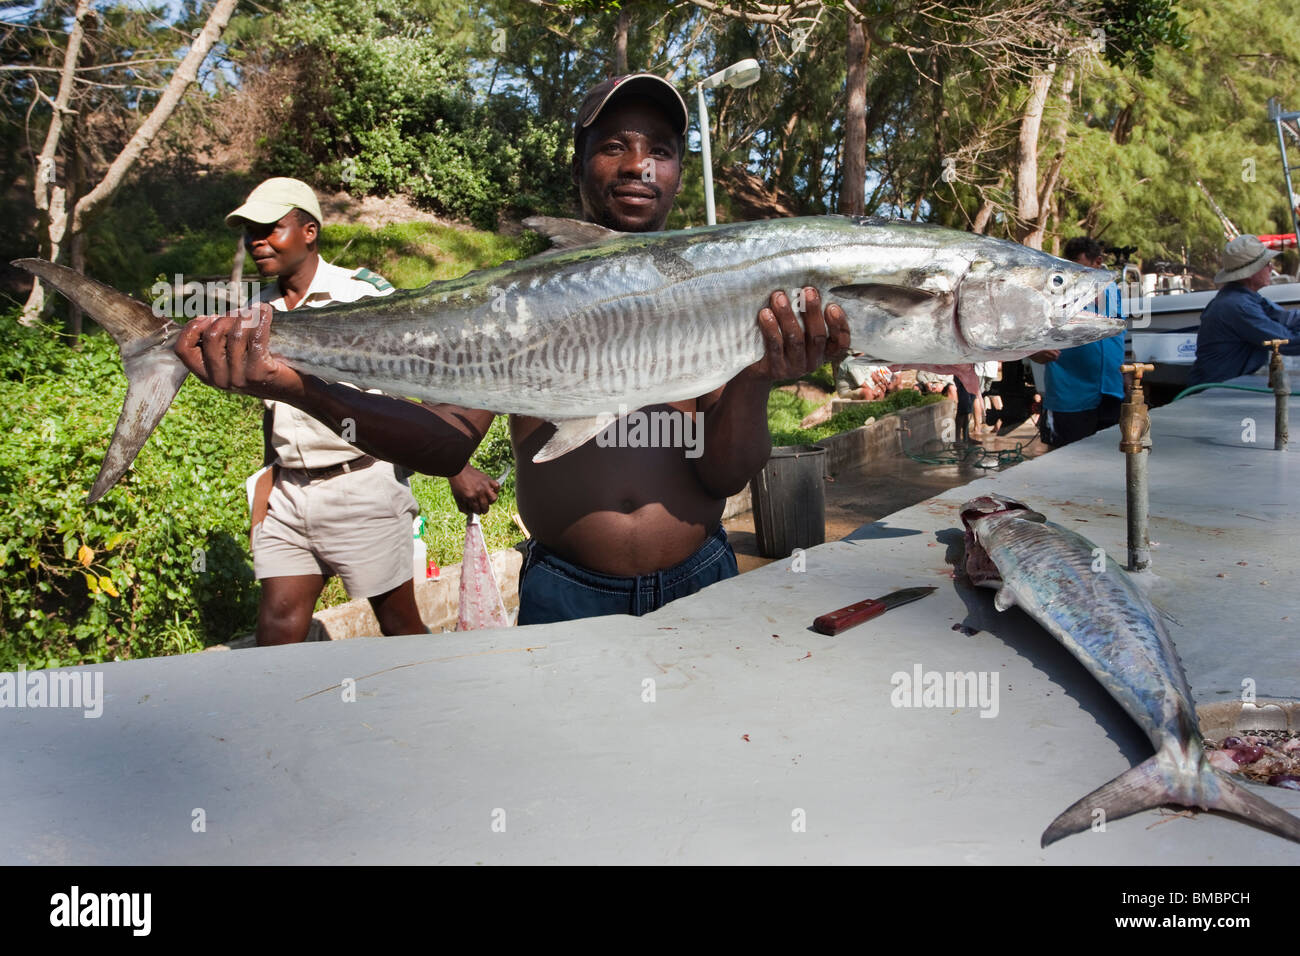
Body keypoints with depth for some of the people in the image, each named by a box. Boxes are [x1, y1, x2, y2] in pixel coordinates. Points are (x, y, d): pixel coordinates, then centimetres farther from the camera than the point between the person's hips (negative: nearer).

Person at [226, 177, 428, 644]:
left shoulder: (364, 292, -7)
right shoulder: (259, 310, 11)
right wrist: (269, 480, 16)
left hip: (362, 487, -5)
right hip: (289, 495, 5)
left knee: (400, 624, 4)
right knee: (277, 629, 0)